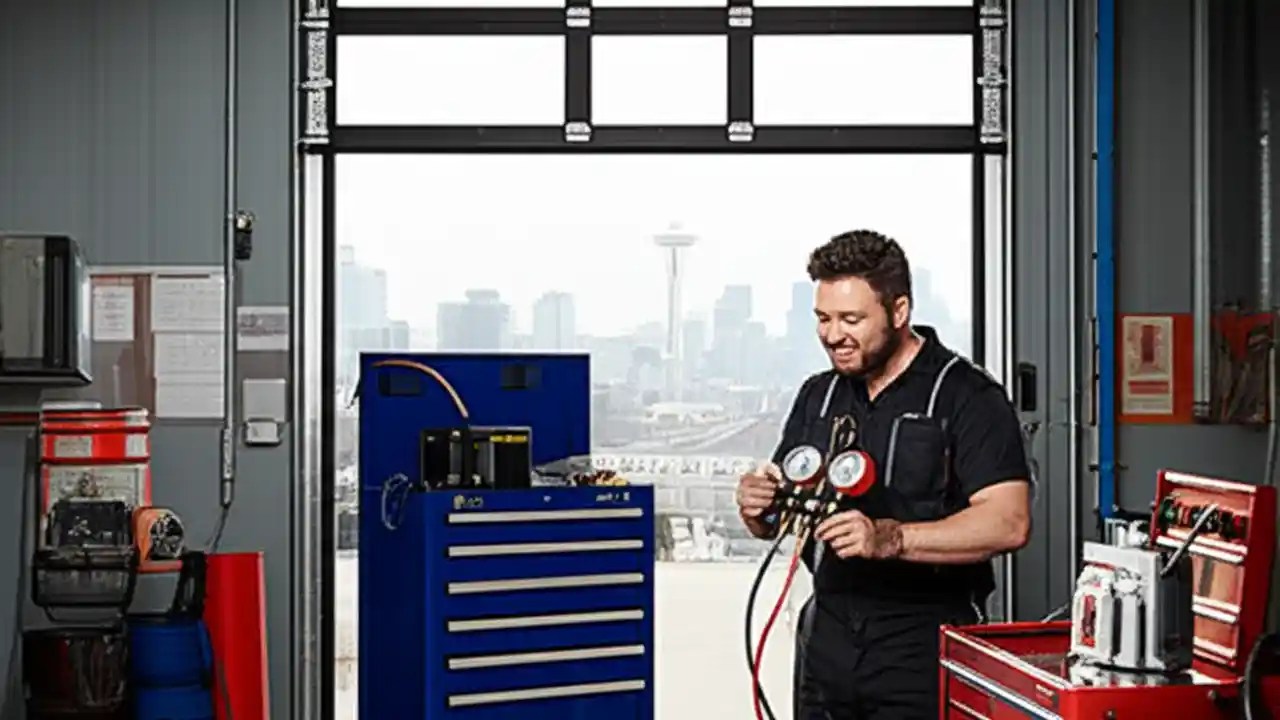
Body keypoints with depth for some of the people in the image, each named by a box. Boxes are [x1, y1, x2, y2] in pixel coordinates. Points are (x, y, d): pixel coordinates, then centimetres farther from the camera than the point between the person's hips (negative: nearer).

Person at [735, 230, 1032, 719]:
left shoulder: (968, 397, -8)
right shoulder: (818, 396, 13)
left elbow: (1009, 522, -19)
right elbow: (779, 515, 18)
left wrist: (890, 539, -30)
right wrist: (758, 509, -6)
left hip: (925, 643, -6)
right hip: (827, 637, 6)